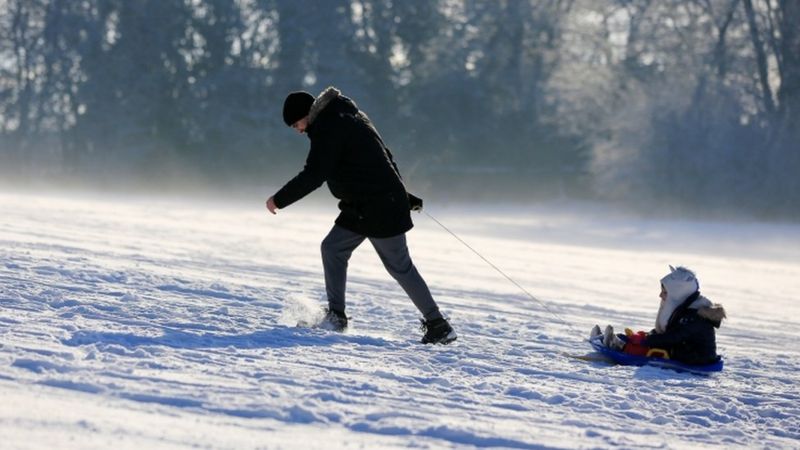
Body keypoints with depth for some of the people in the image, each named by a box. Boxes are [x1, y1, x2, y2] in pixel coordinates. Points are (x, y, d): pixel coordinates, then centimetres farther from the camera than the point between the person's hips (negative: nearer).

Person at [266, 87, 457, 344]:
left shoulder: (329, 127, -15)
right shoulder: (347, 117, 16)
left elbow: (313, 176, -22)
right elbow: (383, 156, 21)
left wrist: (279, 200, -12)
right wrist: (401, 196, 26)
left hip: (378, 209, -10)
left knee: (399, 267, -4)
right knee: (332, 248, 10)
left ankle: (438, 326, 0)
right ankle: (336, 316, 11)